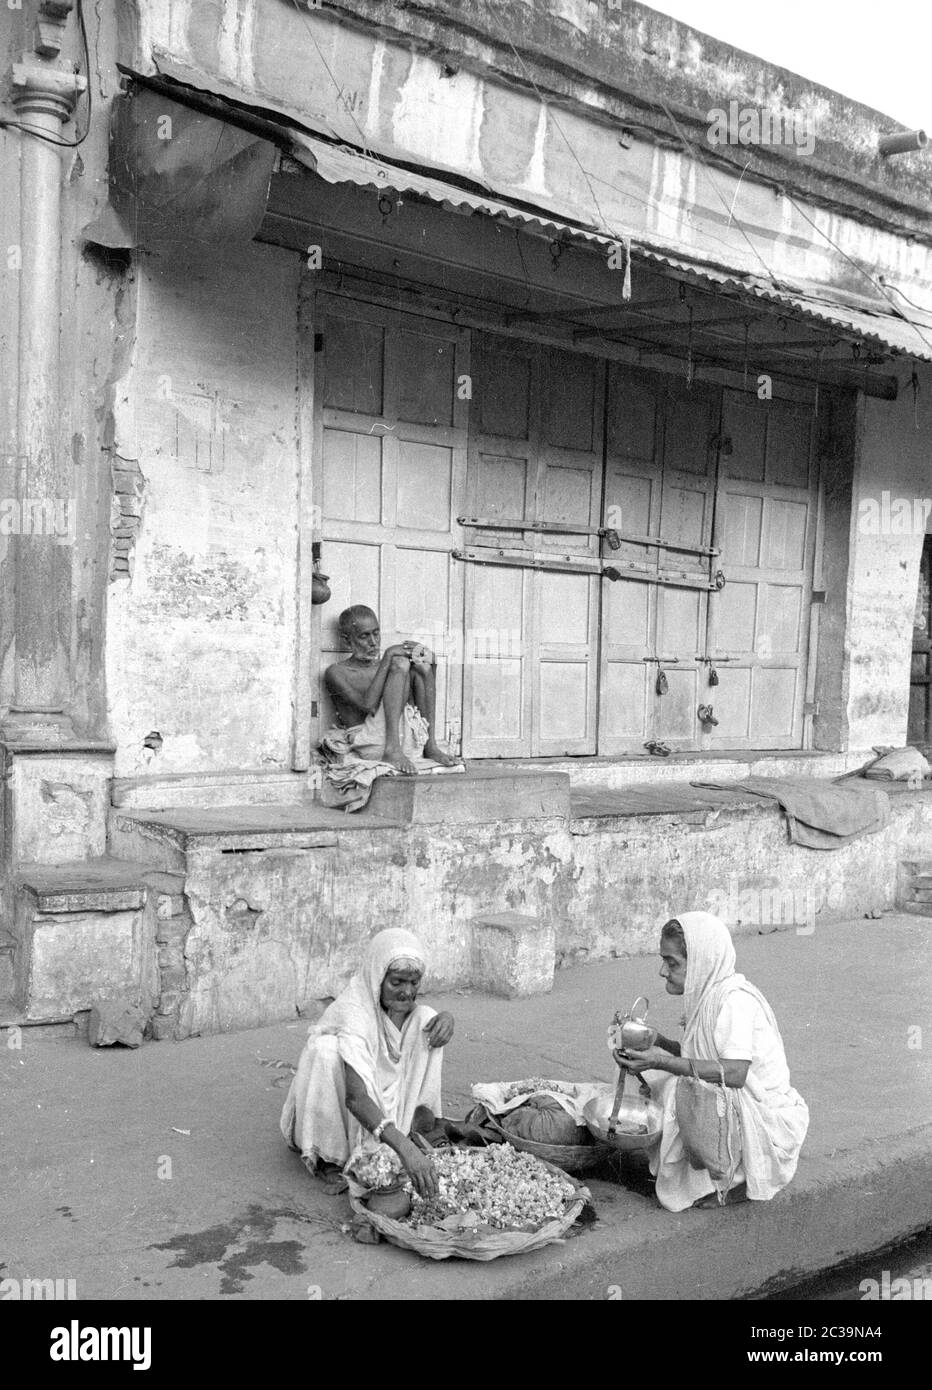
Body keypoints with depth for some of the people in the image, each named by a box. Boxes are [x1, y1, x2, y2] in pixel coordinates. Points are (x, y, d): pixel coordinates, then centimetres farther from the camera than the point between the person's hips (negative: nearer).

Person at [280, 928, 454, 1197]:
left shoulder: (400, 1002, -12)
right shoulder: (353, 1013, -34)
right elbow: (355, 1097, -46)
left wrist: (447, 1018, -19)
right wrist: (404, 1148, -59)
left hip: (383, 1099, 6)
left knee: (426, 1019, -12)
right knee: (326, 1049, -37)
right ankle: (328, 1158, -20)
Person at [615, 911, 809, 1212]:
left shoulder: (735, 999, -22)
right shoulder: (705, 996, 6)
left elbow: (735, 1072, -33)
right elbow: (700, 1060, 10)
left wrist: (662, 1061, -35)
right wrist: (659, 1042, -4)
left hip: (768, 1121, -10)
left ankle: (733, 1181, -7)